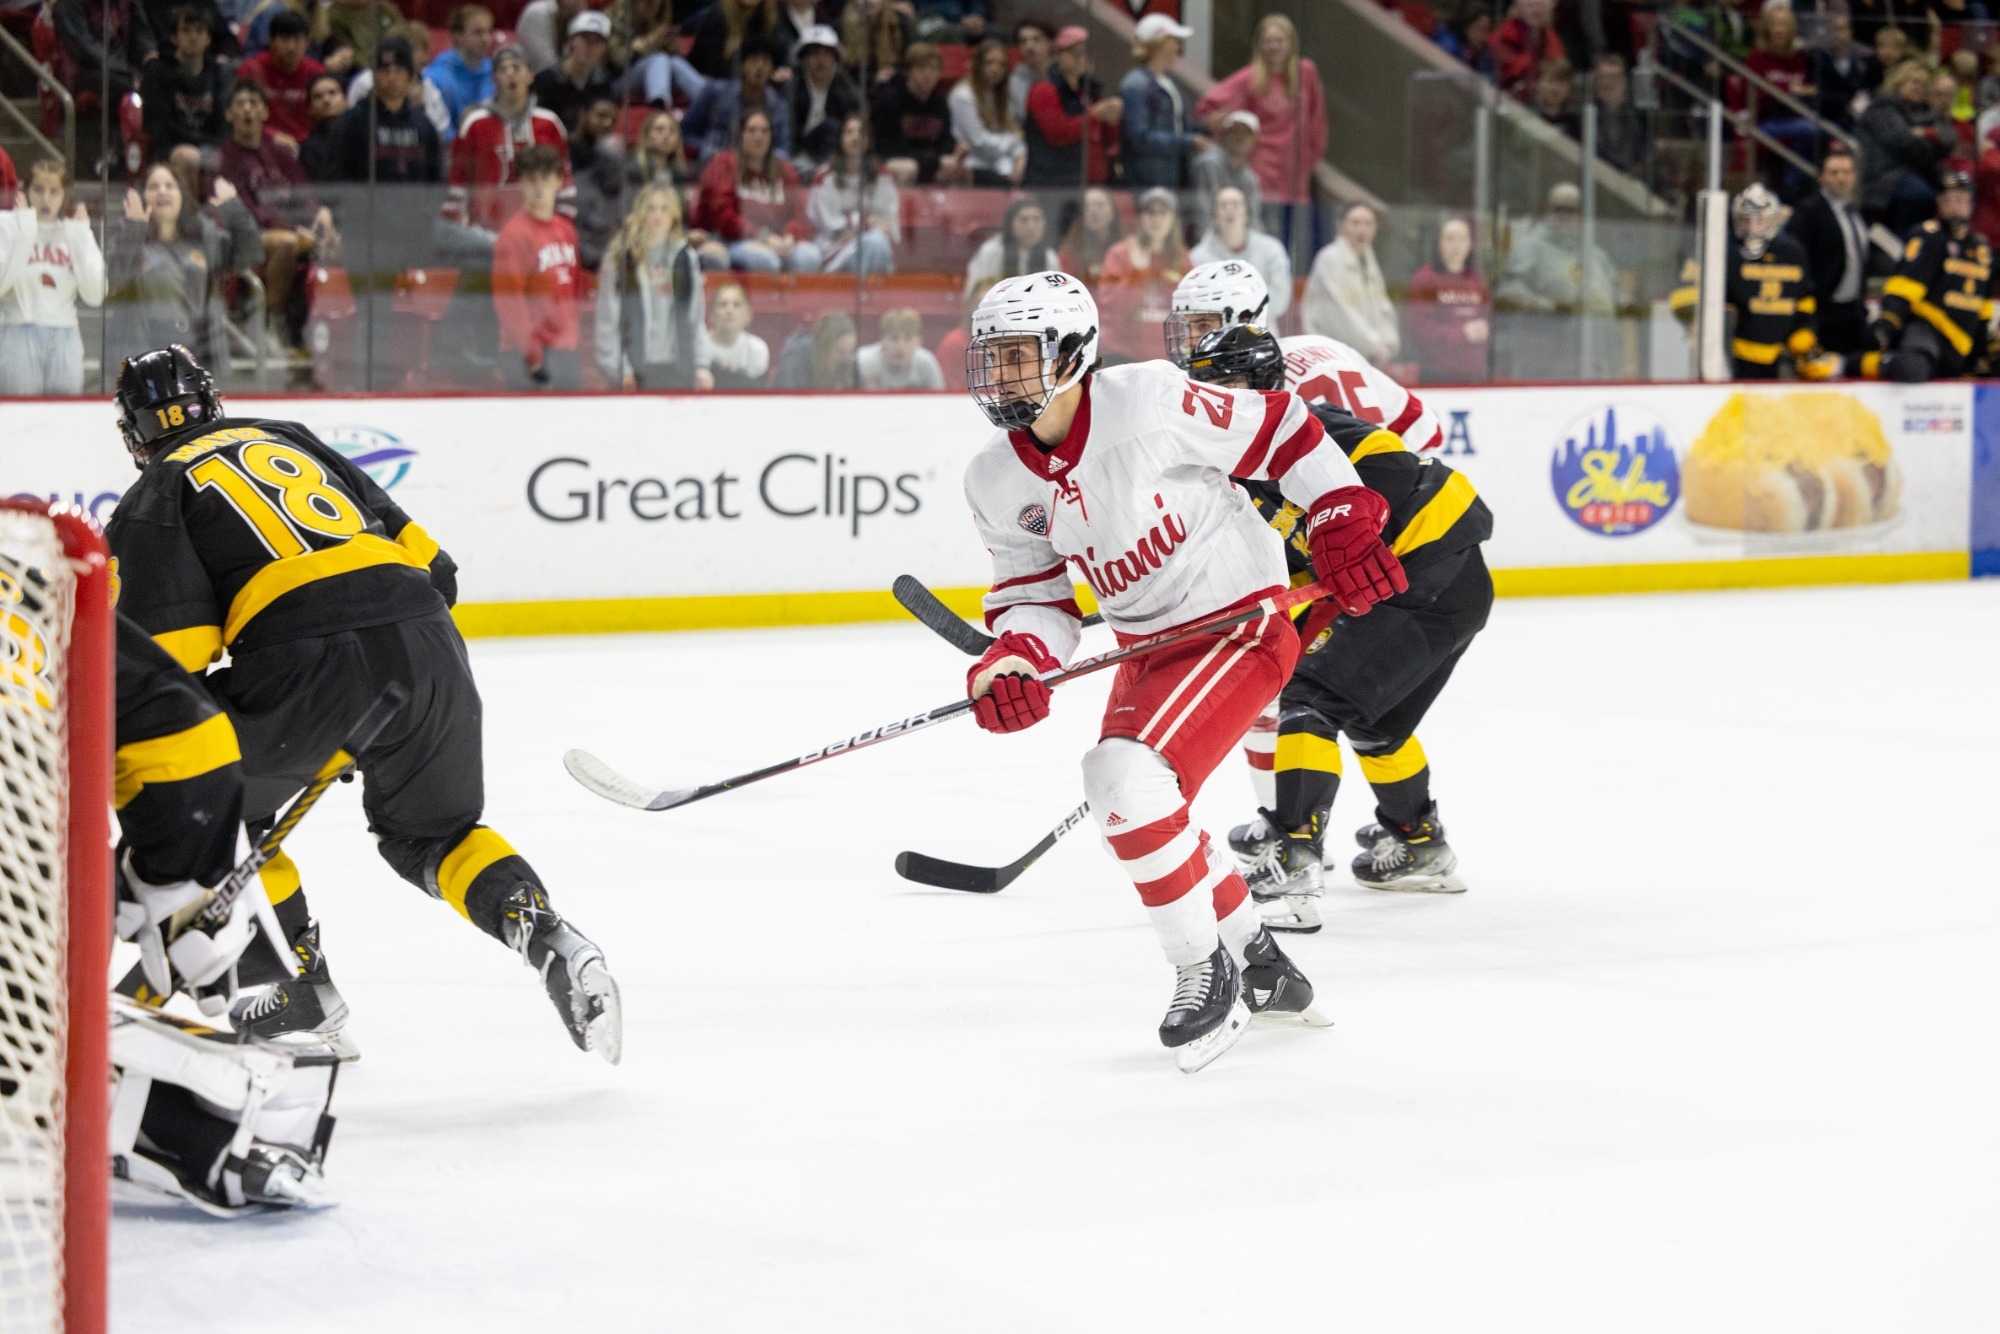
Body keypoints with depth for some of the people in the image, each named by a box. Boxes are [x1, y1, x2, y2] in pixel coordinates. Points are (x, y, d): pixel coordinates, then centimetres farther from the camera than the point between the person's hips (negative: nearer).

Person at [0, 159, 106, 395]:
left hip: (65, 339, 3)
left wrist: (80, 239, -2)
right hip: (19, 334, -3)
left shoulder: (77, 232, 12)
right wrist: (25, 234, -11)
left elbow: (94, 296, 0)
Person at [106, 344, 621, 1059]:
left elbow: (171, 653, 0)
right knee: (432, 832, 26)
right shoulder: (288, 439, 31)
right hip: (426, 639, 6)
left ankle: (304, 980, 20)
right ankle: (546, 938, 2)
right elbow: (426, 560, 26)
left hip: (306, 659, -5)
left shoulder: (154, 497, 14)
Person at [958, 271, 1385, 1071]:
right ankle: (1257, 963, 38)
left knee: (1127, 780, -25)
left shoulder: (1152, 403, -22)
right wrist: (1014, 660, -17)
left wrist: (1345, 525, -12)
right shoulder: (997, 482, -4)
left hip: (1242, 622, -8)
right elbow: (1033, 592, 3)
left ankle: (1208, 973, -8)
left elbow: (1280, 433, -12)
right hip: (1149, 646, 8)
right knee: (1128, 806, 16)